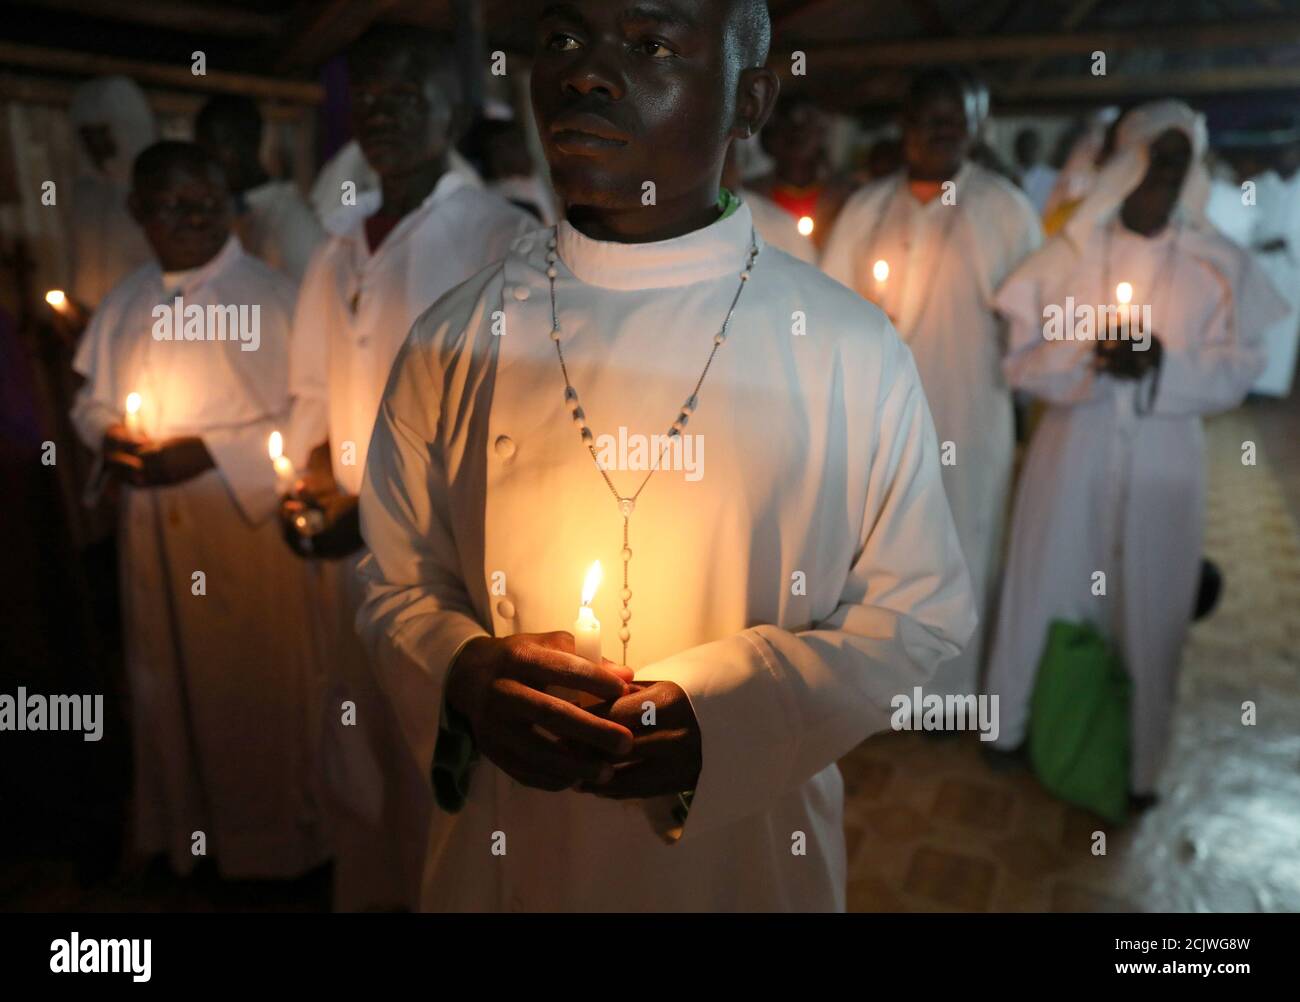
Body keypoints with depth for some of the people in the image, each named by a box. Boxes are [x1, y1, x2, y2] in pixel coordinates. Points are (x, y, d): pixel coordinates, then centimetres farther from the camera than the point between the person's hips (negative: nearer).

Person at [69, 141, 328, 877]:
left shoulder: (271, 296, -10)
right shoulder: (127, 301, 9)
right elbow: (92, 401, 19)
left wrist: (210, 452, -18)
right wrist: (109, 435, -3)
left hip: (246, 521, -5)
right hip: (152, 526, 6)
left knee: (257, 686, 5)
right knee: (167, 679, 16)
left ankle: (271, 842, 26)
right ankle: (182, 829, 36)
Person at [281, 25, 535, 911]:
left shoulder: (504, 238, -10)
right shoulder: (340, 251, 12)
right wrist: (319, 475, 0)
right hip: (350, 546, 6)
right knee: (360, 739, 18)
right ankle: (371, 890, 39)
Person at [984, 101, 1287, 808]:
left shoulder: (1219, 263, 0)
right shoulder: (1070, 252, -1)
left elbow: (1237, 371, -1)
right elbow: (1022, 357, -2)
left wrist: (1164, 363, -19)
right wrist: (1090, 355, -21)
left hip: (1162, 462, 0)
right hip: (1074, 452, 0)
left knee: (1147, 606, 8)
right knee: (1051, 590, 10)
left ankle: (1135, 759, 27)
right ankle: (1020, 725, 31)